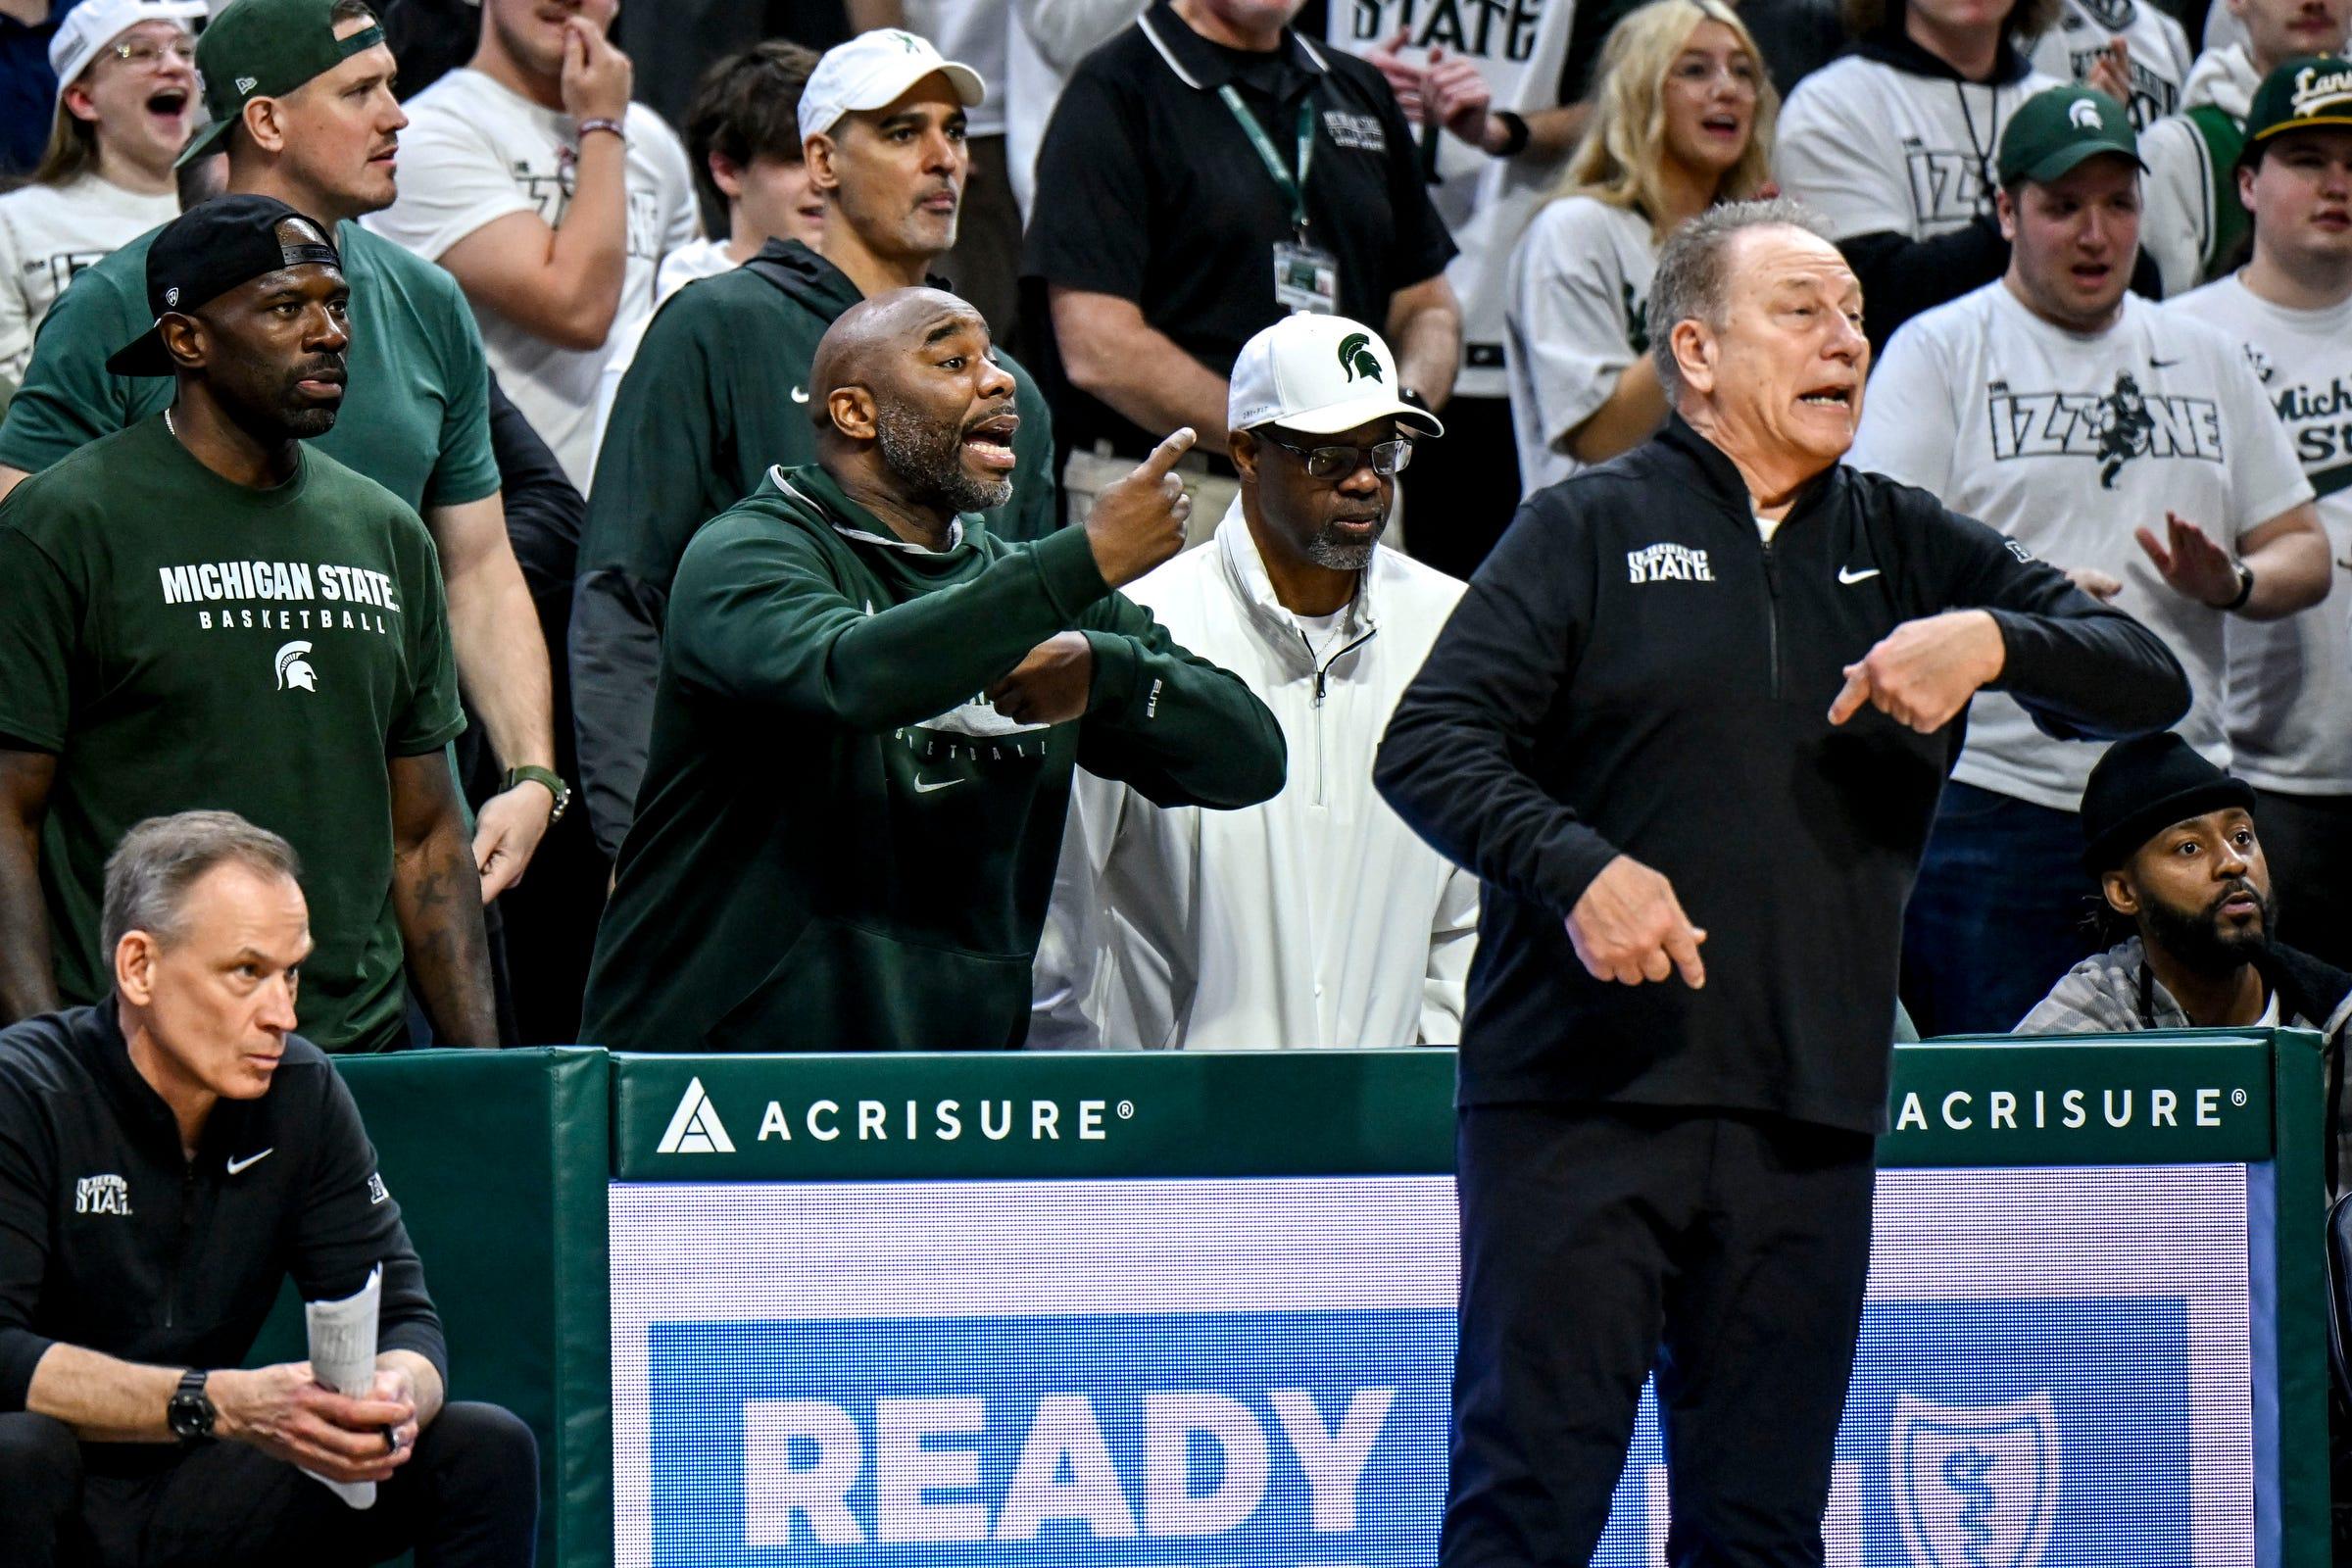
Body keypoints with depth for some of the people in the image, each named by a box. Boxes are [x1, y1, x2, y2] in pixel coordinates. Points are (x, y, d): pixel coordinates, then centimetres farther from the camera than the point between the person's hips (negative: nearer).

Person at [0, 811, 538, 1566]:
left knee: (488, 1450, -11)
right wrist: (223, 1404, -38)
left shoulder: (302, 1093, 1)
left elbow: (401, 1317, 1)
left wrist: (394, 1396, -25)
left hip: (198, 1499, 5)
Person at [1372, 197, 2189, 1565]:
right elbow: (1429, 746, -3)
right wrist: (1575, 867, -20)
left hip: (1809, 1123, 4)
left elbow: (2148, 680, 10)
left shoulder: (1910, 552, 16)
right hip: (1580, 1102, -4)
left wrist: (1995, 641, -11)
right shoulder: (1586, 531, 5)